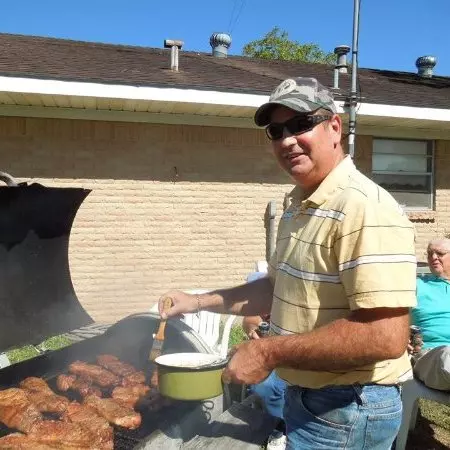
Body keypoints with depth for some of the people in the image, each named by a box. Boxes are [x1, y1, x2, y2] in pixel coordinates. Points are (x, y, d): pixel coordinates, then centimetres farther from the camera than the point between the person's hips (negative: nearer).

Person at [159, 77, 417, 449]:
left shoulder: (366, 210, -25)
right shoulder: (298, 208, 7)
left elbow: (386, 337, -31)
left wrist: (270, 352, -24)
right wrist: (200, 301, 9)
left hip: (346, 410, -9)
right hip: (304, 396, 9)